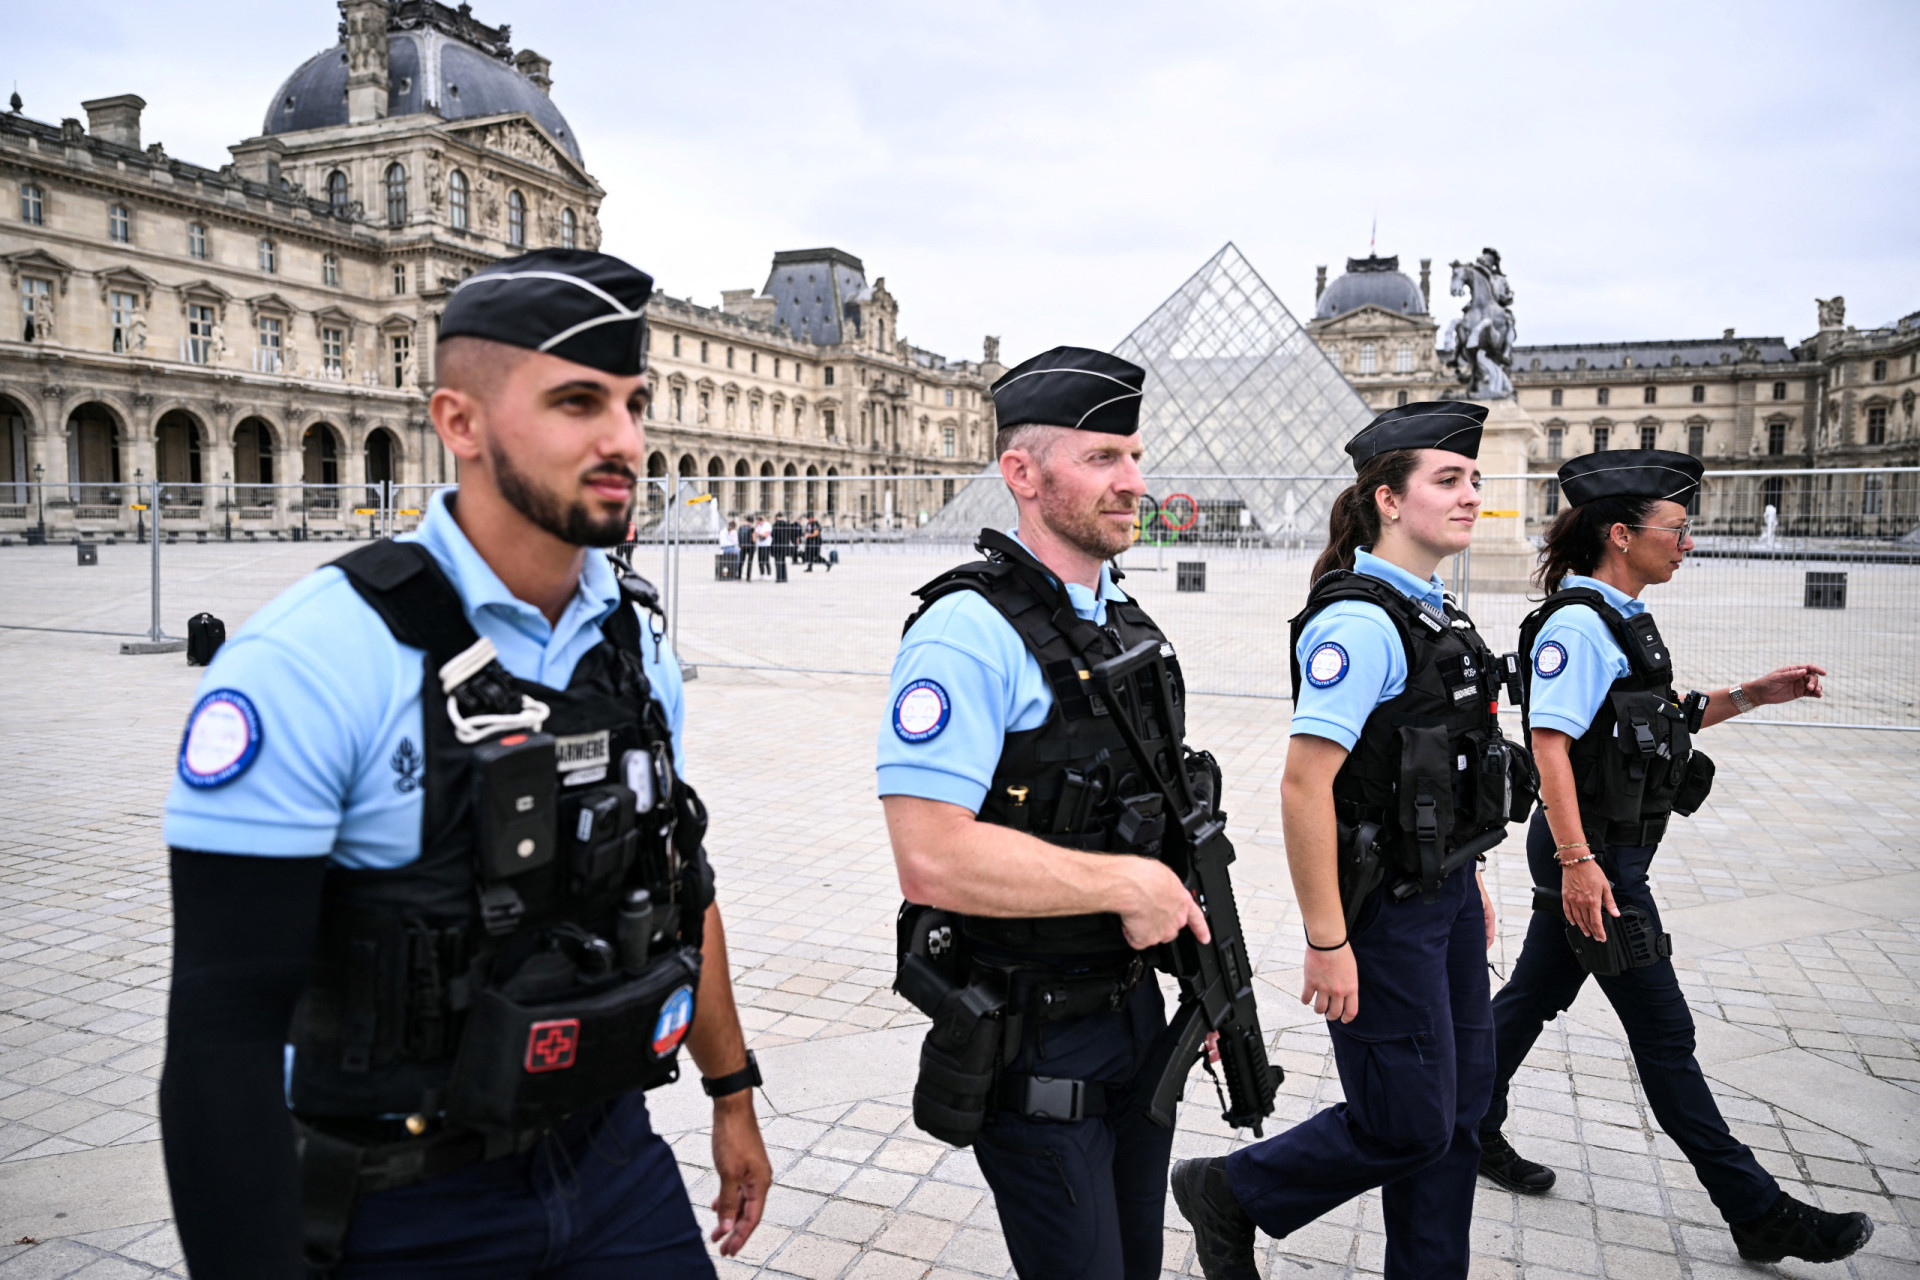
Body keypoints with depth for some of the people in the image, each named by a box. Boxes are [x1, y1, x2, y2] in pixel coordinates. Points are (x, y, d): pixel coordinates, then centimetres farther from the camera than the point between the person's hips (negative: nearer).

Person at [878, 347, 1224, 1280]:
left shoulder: (1131, 625, 8)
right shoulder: (970, 632, -21)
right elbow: (932, 859, -31)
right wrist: (1127, 885, -22)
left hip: (1134, 1014, 8)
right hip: (1032, 1043, -8)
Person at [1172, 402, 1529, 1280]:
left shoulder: (1433, 614, 9)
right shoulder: (1358, 623, -21)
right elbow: (1304, 787, -25)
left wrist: (1470, 879, 20)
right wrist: (1327, 944, -23)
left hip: (1445, 896, 9)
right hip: (1383, 910, -9)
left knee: (1460, 1109, 16)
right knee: (1407, 1125, 1)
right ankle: (1227, 1194, 22)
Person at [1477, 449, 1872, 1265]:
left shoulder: (1619, 618, 13)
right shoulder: (1579, 624, -18)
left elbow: (1659, 722, 23)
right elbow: (1550, 740, -25)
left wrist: (1753, 695, 13)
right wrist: (1577, 860, -29)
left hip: (1607, 850, 10)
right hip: (1592, 854, -10)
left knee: (1534, 997, 18)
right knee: (1663, 1031, 2)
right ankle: (1757, 1213, 14)